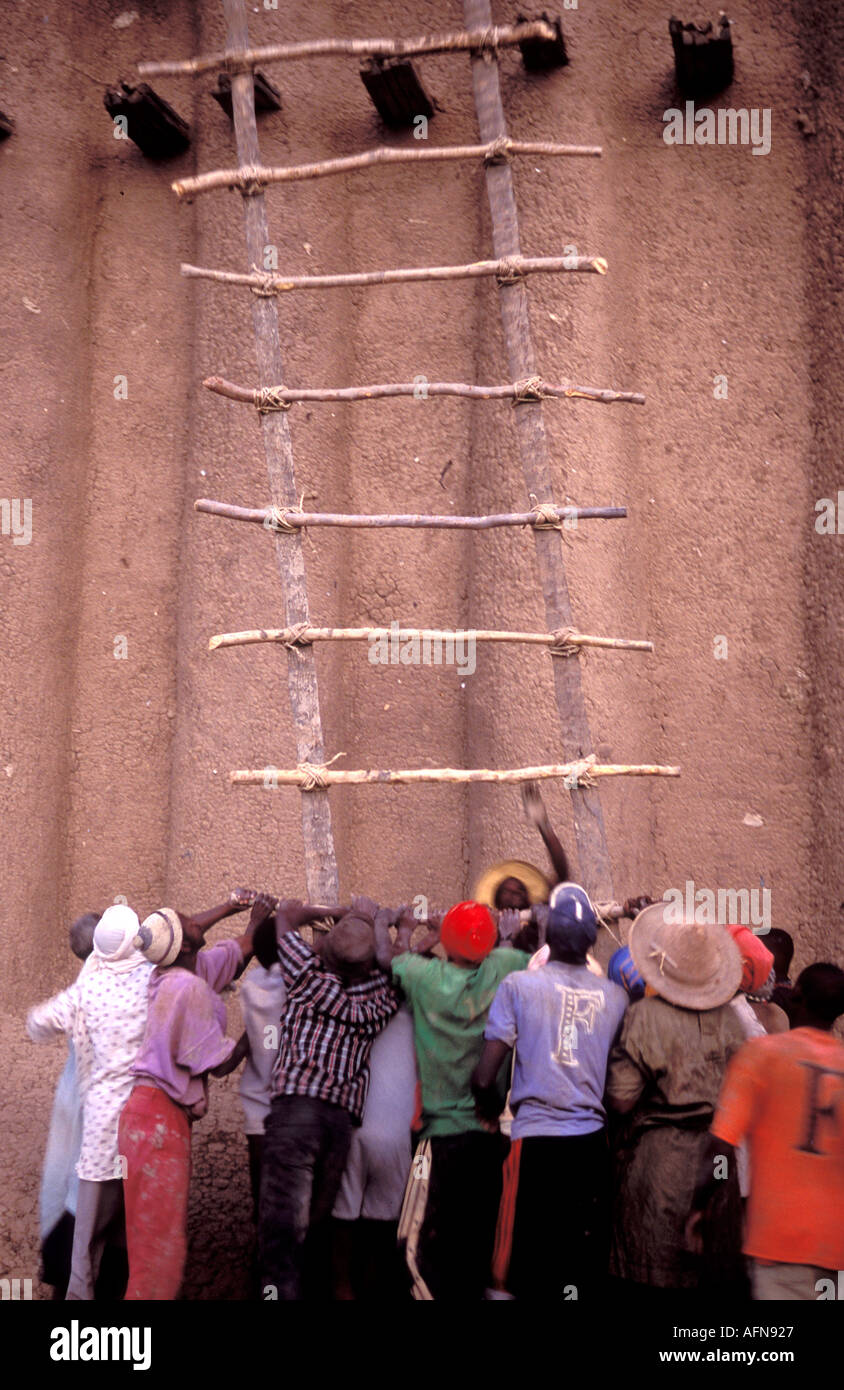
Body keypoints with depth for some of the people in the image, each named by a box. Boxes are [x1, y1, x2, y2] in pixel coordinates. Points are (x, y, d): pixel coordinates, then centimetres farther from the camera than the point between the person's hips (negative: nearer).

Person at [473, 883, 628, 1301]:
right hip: (591, 1141, 3)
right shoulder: (615, 995, 4)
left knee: (529, 1270, 5)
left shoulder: (518, 984, -4)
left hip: (534, 1140, -3)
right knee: (586, 1271, 10)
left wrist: (492, 1112, 13)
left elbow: (484, 1078, -7)